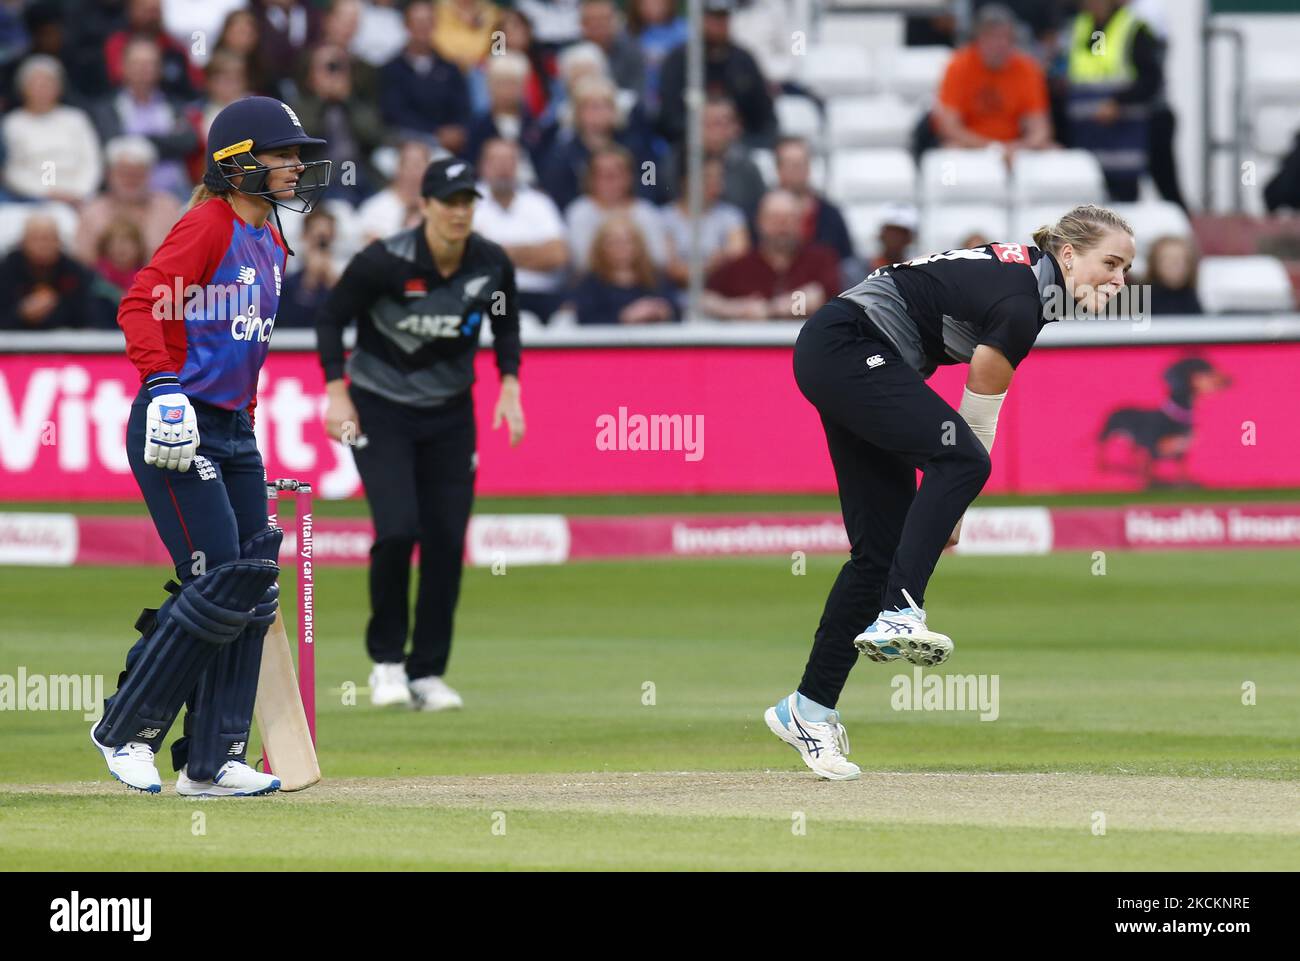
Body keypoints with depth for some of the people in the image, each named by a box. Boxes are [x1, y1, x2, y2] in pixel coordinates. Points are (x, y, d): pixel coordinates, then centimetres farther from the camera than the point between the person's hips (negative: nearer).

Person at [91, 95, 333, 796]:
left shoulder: (269, 241, 16)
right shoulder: (208, 226, -12)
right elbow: (140, 304, -21)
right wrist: (163, 385, -33)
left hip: (234, 434, 9)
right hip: (179, 430, -9)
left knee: (253, 592, 6)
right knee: (220, 586, -12)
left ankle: (211, 763, 11)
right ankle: (123, 730, 2)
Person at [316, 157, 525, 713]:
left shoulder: (492, 265, -10)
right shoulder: (383, 262, -21)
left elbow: (506, 326, 9)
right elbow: (330, 319, -8)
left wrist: (509, 385, -4)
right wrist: (336, 390, -16)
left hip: (450, 415, 4)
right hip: (378, 410, -4)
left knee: (447, 541, -2)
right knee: (398, 527, -19)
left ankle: (427, 674, 10)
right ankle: (386, 660, 0)